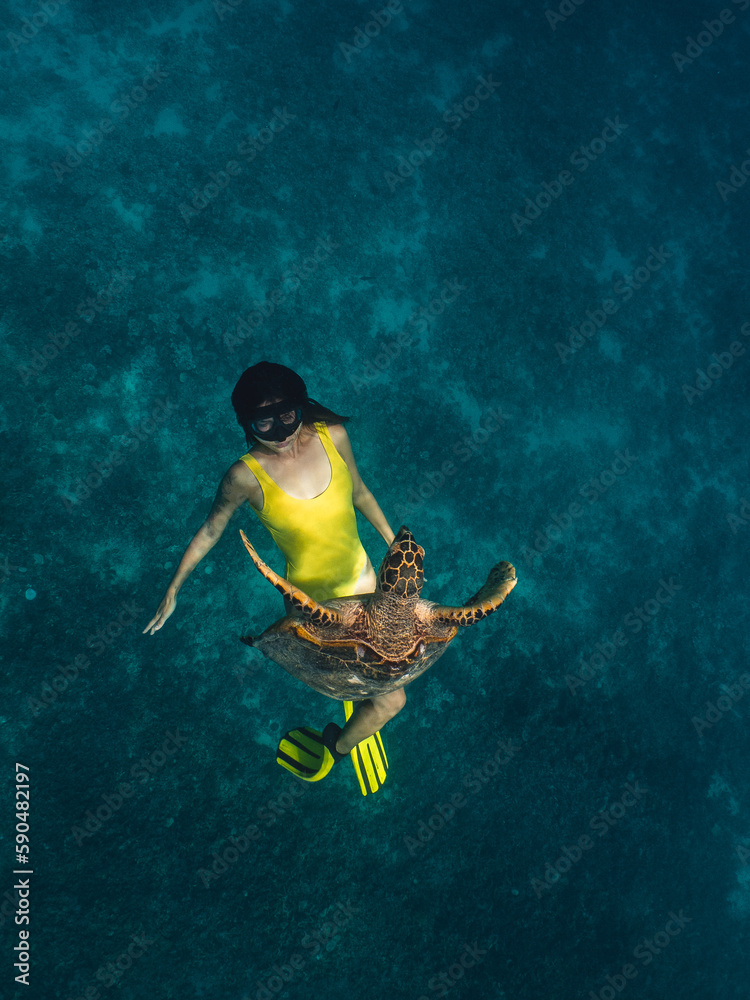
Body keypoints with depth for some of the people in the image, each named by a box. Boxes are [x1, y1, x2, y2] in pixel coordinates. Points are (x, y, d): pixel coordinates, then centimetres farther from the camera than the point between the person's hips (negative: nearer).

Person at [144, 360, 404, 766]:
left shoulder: (332, 435, -15)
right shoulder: (246, 476, -25)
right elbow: (209, 531, -9)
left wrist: (395, 544, 12)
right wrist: (172, 591, 0)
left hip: (360, 572, 5)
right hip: (315, 600, -5)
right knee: (390, 699, 0)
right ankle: (339, 746, 31)